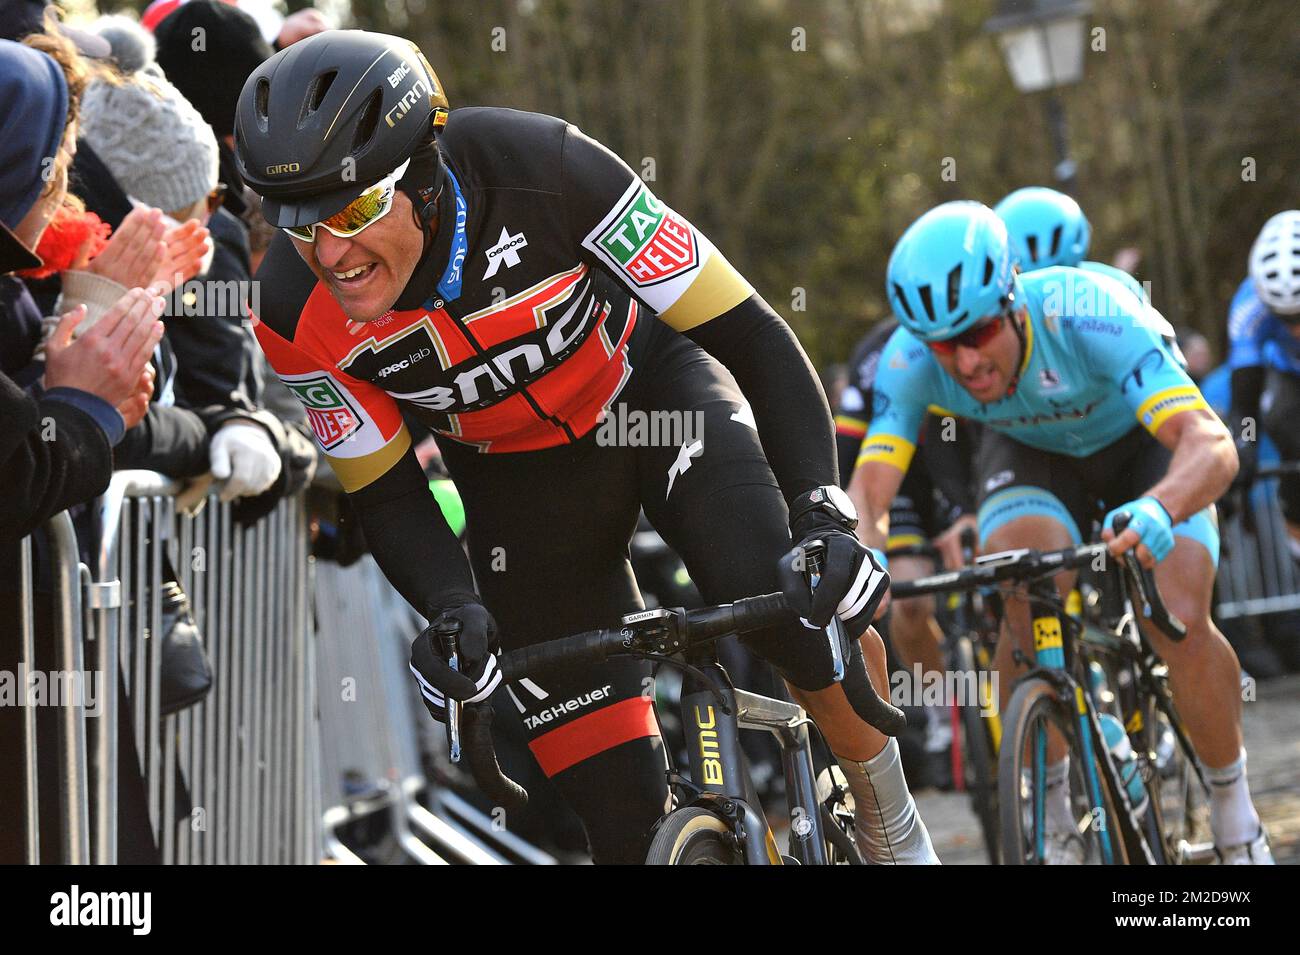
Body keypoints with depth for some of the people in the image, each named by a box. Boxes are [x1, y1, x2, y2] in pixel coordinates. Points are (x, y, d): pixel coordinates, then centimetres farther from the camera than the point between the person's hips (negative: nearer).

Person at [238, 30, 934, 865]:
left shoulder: (541, 170, -34)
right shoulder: (300, 316, -26)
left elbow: (752, 334, -29)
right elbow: (388, 494, -11)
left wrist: (824, 515, -40)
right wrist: (452, 609, -32)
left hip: (653, 383, -2)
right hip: (517, 474, 2)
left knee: (788, 599, -31)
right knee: (625, 819, -7)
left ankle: (891, 822, -4)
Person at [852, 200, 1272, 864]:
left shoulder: (1089, 317, -41)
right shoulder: (910, 359, -31)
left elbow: (1212, 443, -50)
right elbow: (867, 494, -34)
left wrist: (1158, 509, -71)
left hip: (1144, 443, -2)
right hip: (1030, 454, 2)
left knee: (1183, 624, -23)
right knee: (1029, 610, -27)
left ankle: (1234, 813, 3)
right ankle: (1049, 816, -6)